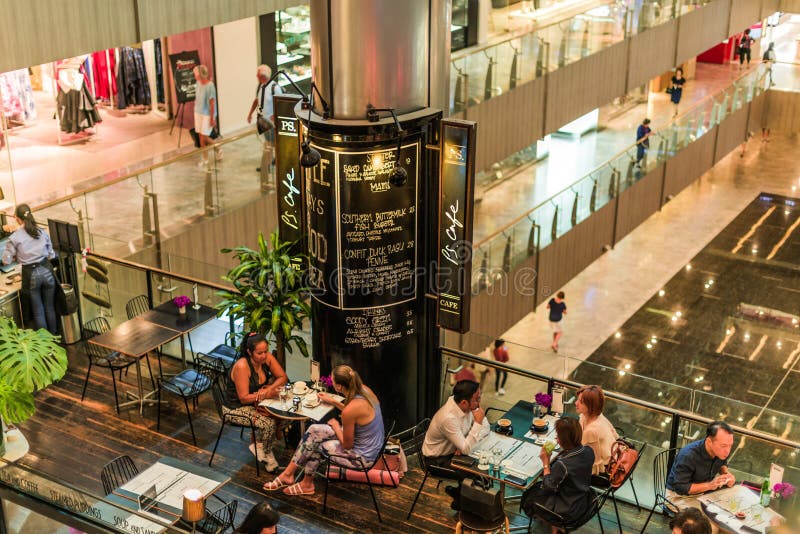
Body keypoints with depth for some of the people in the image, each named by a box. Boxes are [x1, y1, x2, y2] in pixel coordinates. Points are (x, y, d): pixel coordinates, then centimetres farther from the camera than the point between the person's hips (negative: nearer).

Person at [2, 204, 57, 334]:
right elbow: (51, 255, 7)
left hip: (30, 274, -2)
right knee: (50, 308, 17)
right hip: (46, 270, 2)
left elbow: (6, 260, -4)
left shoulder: (14, 238, -8)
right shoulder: (42, 232, 0)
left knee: (38, 311, 11)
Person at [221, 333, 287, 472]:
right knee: (269, 423, -26)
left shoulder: (267, 358, -10)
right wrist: (267, 394, -31)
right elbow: (244, 398, -25)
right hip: (236, 408, -7)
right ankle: (266, 453, 2)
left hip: (255, 403, 7)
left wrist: (269, 389, -23)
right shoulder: (242, 366, -28)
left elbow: (283, 377, -4)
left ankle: (259, 444, 0)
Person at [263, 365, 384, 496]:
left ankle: (307, 483, 31)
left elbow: (347, 445, -19)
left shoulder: (351, 409, -32)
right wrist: (333, 401, 16)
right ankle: (288, 473, 16)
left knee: (315, 444, 7)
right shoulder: (363, 389, -8)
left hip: (362, 456, -8)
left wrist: (335, 426, -2)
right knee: (313, 431, 8)